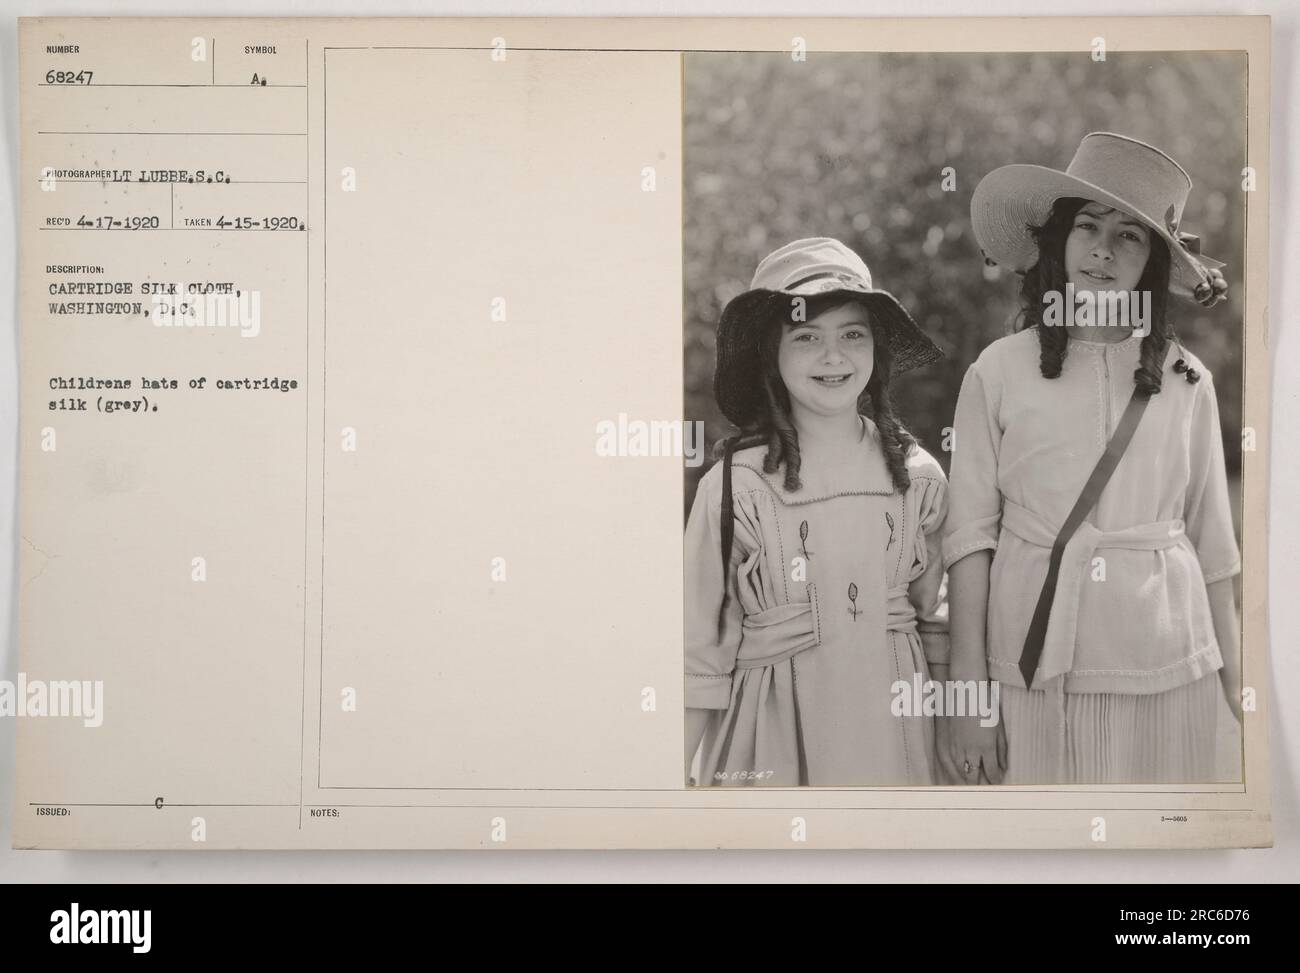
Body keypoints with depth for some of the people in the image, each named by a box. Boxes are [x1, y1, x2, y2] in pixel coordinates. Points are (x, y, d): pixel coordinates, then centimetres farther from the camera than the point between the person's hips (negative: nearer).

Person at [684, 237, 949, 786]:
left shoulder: (919, 478, -1)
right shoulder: (734, 486, -11)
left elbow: (933, 619, 10)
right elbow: (699, 653, -8)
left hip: (891, 726, 3)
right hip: (774, 732, -3)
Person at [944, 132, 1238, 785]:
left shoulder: (1187, 382, 4)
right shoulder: (999, 372, -2)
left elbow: (1210, 540, 8)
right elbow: (970, 533, -3)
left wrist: (1234, 676, 8)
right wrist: (969, 690, -5)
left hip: (1167, 668, 2)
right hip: (1038, 666, -1)